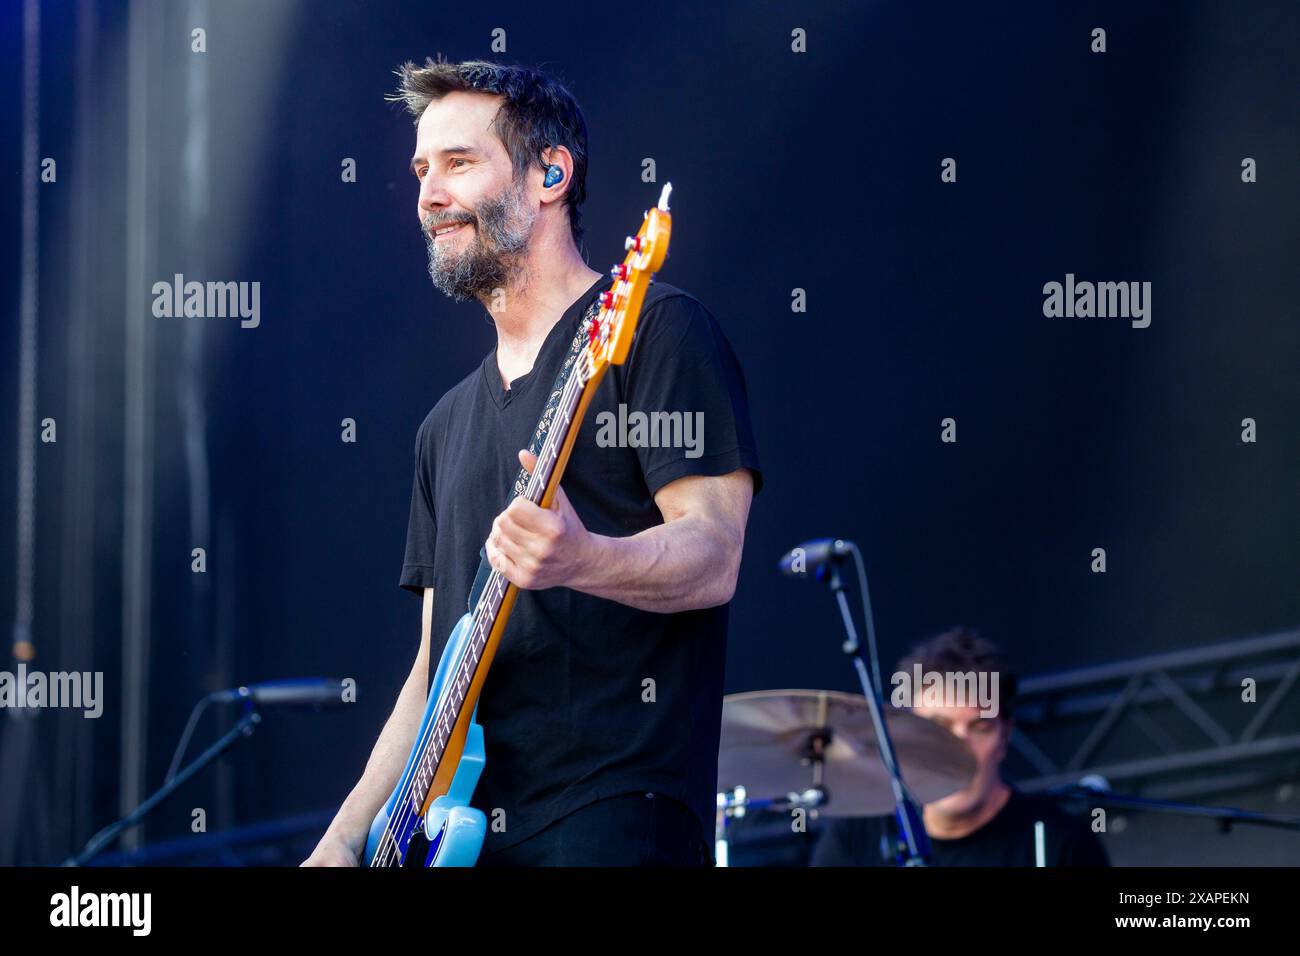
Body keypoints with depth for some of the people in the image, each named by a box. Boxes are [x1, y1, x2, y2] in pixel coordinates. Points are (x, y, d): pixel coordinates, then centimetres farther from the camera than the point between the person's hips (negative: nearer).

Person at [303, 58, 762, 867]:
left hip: (612, 823, -7)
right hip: (461, 827, 7)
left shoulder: (657, 330, 0)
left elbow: (715, 558, -10)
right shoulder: (450, 424, 21)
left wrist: (580, 561, -29)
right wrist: (346, 838, 9)